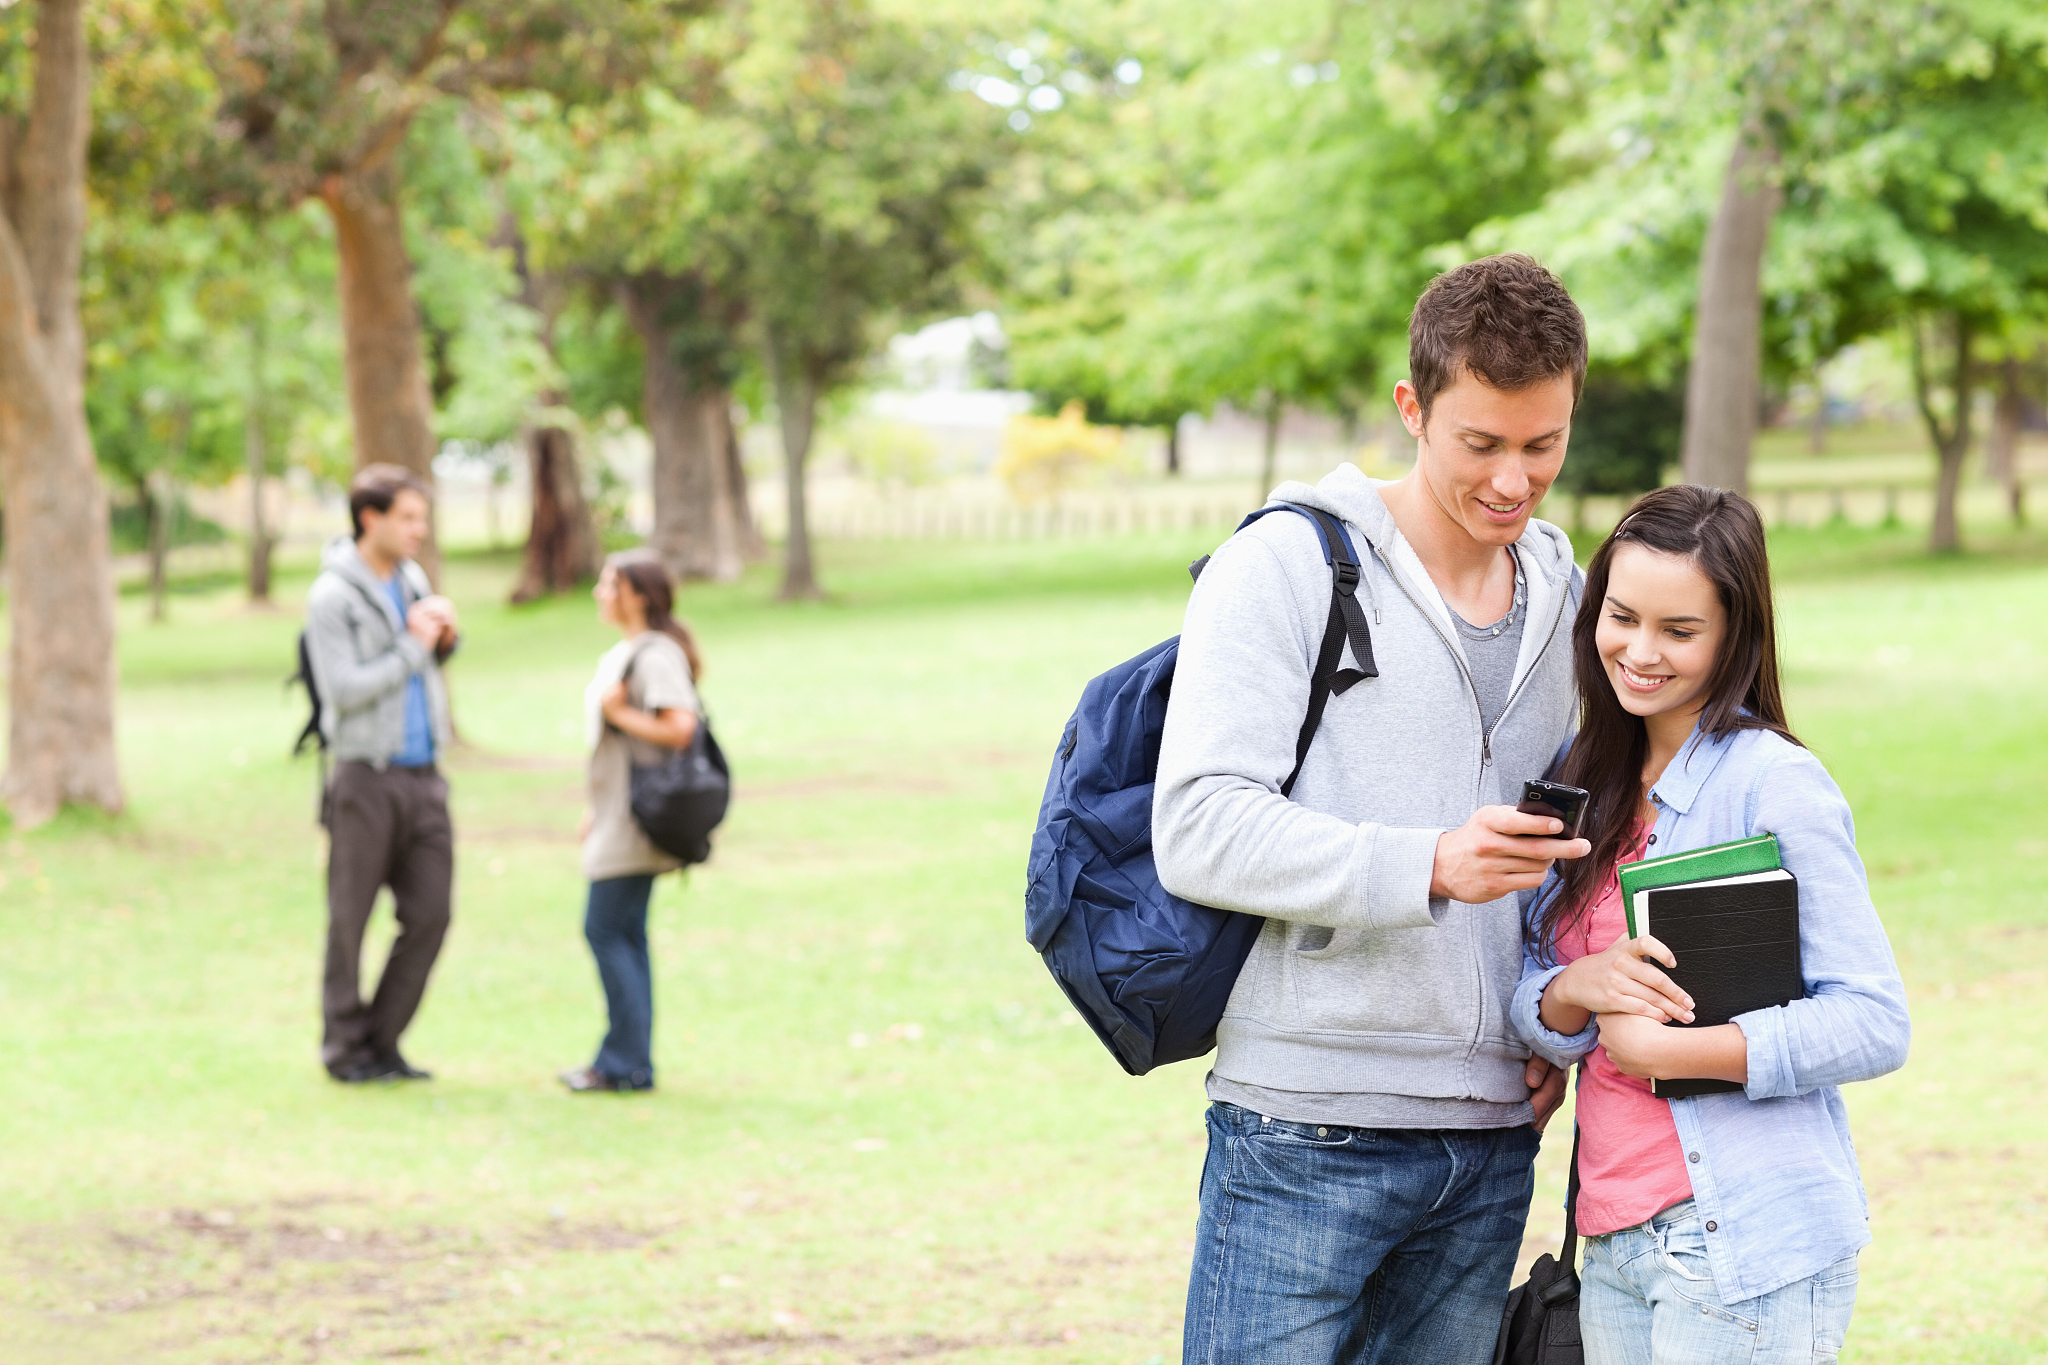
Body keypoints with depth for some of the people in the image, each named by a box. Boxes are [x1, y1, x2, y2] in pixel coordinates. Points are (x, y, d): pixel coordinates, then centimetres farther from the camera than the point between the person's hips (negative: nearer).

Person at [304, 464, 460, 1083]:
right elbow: (342, 691, -17)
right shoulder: (332, 596, -10)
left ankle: (383, 1040, 15)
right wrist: (412, 649, -12)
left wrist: (445, 639, 5)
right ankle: (347, 1047, 12)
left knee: (429, 917, 4)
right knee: (350, 921, 2)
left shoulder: (412, 579, 12)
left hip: (423, 775, 7)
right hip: (367, 779, -7)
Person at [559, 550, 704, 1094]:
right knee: (624, 935, 11)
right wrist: (597, 808, 20)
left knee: (606, 930, -8)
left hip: (637, 818, -10)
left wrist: (620, 713, -17)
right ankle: (625, 1060, 15)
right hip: (618, 817, 10)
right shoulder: (621, 654, 16)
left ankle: (627, 1064, -4)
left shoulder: (656, 655, -14)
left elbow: (679, 728, -25)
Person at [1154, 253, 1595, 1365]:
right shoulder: (1286, 565, -6)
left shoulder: (1562, 595, 15)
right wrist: (1428, 866, -26)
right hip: (1306, 1135, -6)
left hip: (1492, 1138, 6)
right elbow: (1199, 831, -15)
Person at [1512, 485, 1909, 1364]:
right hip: (1617, 1248, 6)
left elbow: (1875, 1025, -15)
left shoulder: (1775, 783, -10)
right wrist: (1578, 990, -11)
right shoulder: (1588, 782, 11)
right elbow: (1527, 1000, 11)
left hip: (1747, 1251, -6)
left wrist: (1661, 1048, -16)